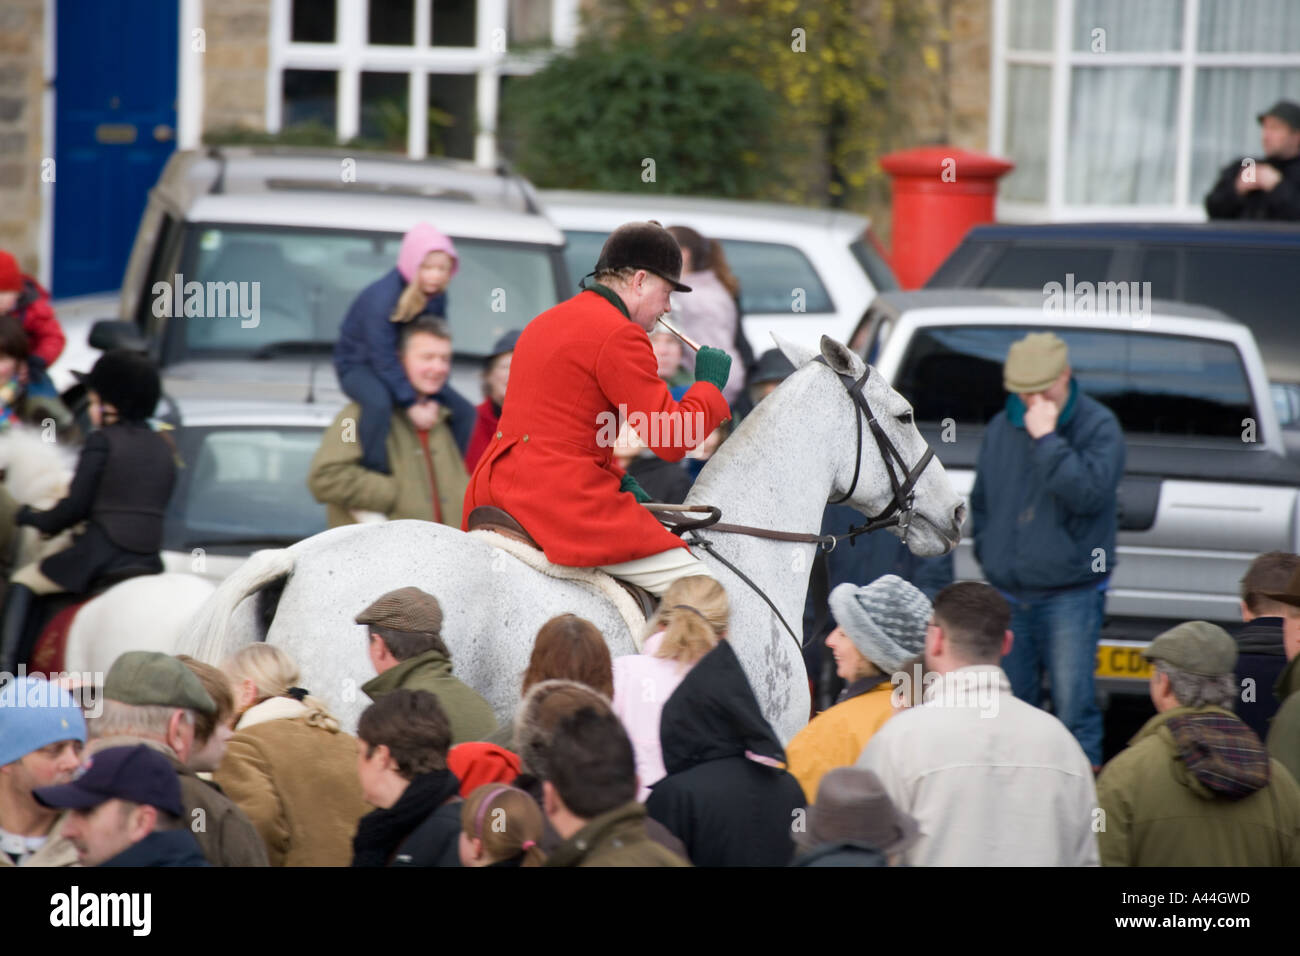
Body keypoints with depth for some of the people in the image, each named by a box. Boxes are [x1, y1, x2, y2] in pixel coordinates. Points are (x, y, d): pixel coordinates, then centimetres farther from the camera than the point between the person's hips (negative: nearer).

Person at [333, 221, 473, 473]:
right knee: (379, 402, -42)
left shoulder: (437, 297, -8)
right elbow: (384, 360, -31)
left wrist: (432, 398, -17)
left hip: (407, 369, 8)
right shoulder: (382, 298, -30)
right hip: (358, 365, -8)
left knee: (464, 412, 1)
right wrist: (410, 405, -33)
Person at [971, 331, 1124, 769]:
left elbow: (1090, 491, -22)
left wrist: (1047, 439, -22)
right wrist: (988, 552, 14)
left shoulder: (1098, 426, -6)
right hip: (1008, 597, 5)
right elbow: (981, 501, 24)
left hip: (1070, 597, -5)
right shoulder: (1001, 428, 12)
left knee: (1074, 707, -8)